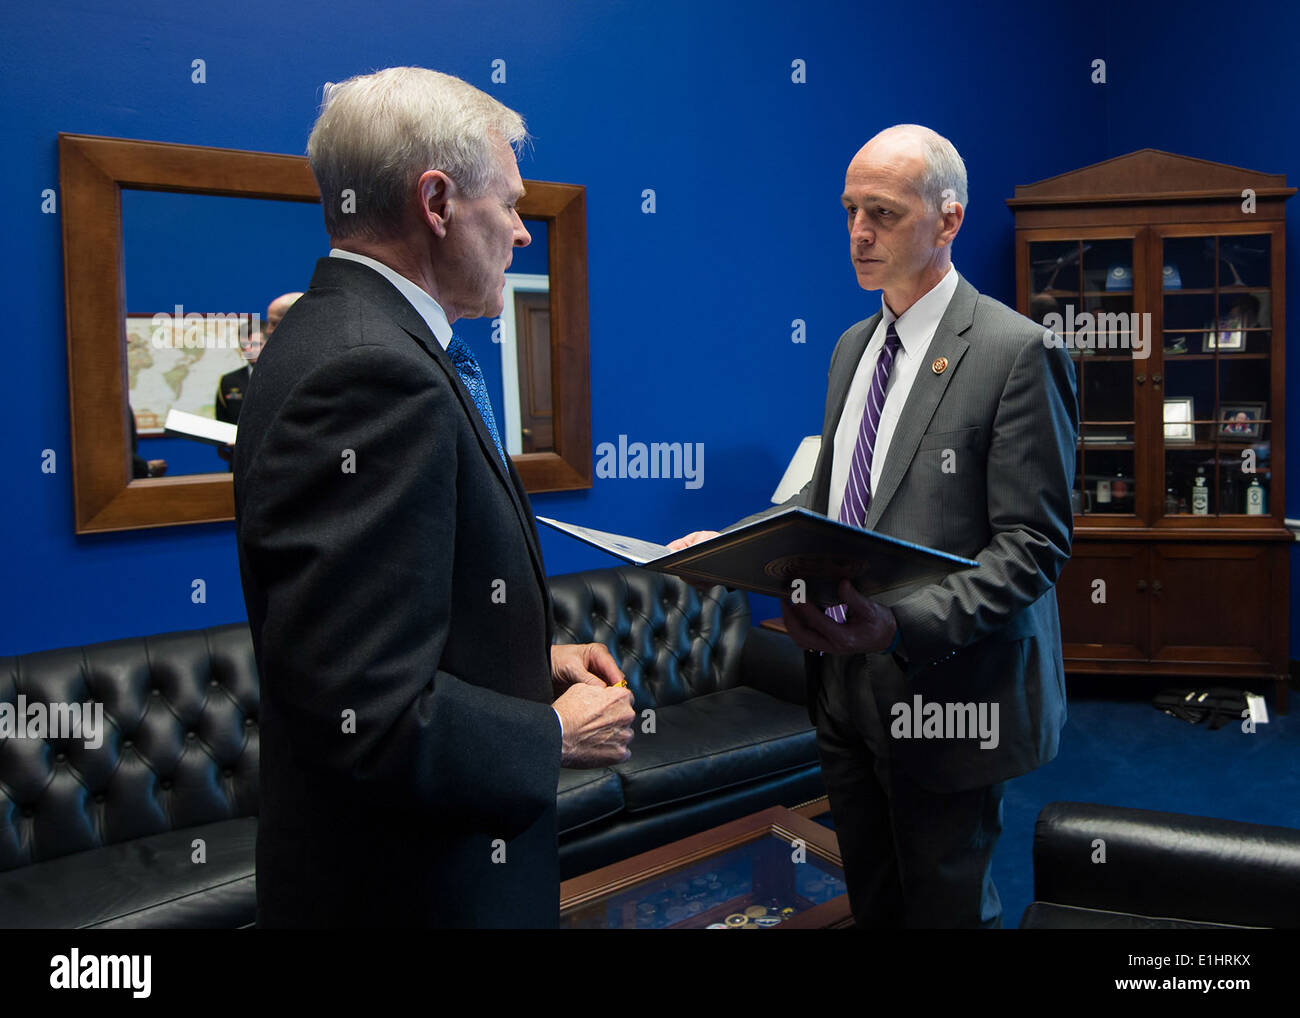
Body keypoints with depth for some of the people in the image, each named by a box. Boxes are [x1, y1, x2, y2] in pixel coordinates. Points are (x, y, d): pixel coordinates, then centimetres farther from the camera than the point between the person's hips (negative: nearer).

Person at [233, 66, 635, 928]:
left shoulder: (352, 342, 5)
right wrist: (555, 736, -15)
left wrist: (530, 657, 5)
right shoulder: (373, 374, -26)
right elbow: (370, 718, -30)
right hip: (414, 889, -9)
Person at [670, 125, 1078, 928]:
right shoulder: (854, 346, 12)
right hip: (845, 682, 7)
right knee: (871, 902, 20)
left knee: (944, 907, 11)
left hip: (943, 692, -7)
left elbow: (1033, 545, -17)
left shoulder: (1016, 352, -13)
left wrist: (902, 627, -30)